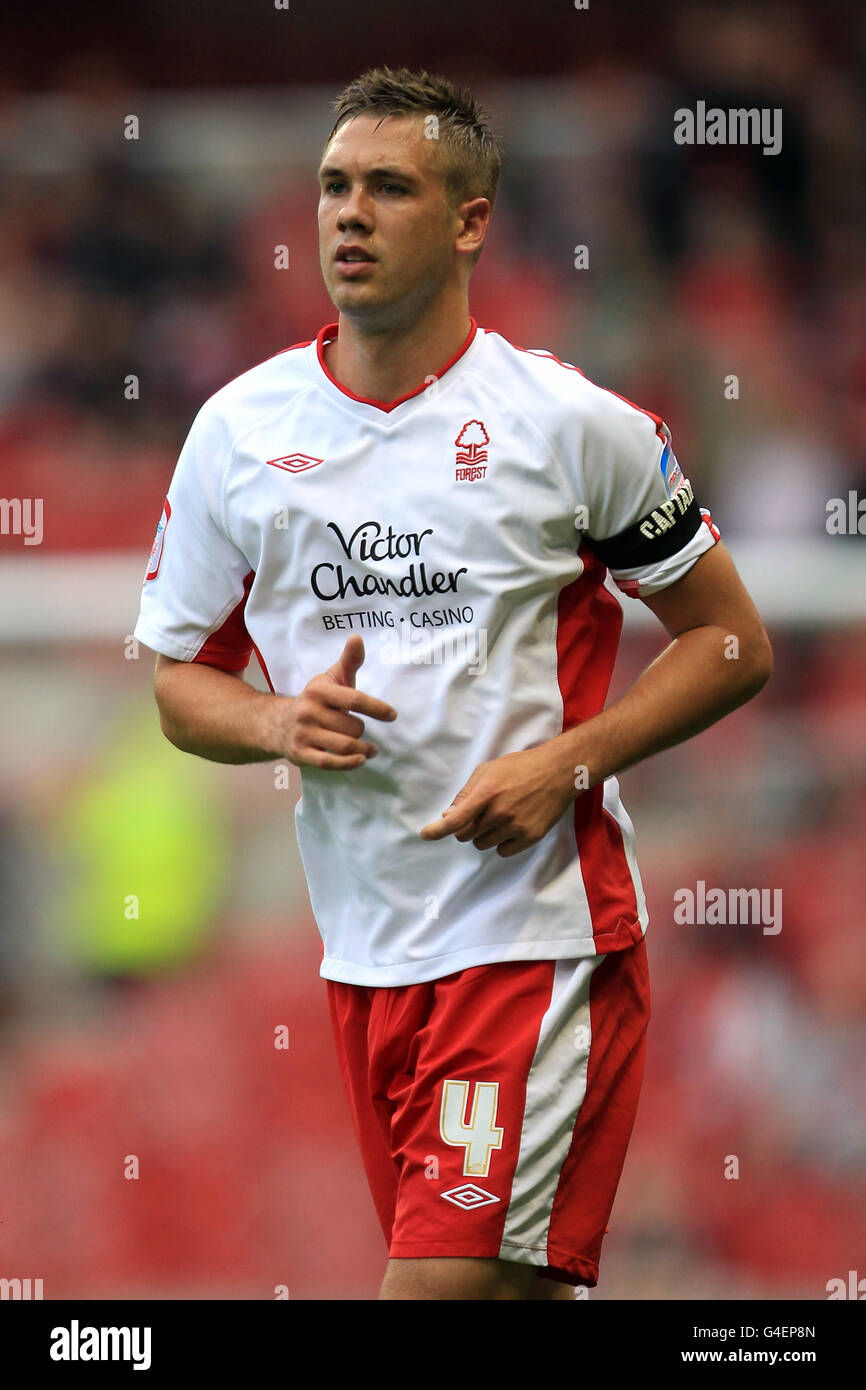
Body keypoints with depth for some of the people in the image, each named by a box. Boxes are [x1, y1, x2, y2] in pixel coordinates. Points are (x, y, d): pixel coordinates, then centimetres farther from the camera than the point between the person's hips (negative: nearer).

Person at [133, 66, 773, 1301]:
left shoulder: (573, 423, -4)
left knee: (446, 1279, -17)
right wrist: (282, 724, -9)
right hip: (364, 950, 4)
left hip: (542, 931, -4)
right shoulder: (237, 430, 6)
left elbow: (733, 641, 3)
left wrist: (568, 761, -11)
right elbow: (181, 679, 13)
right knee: (516, 1290, 8)